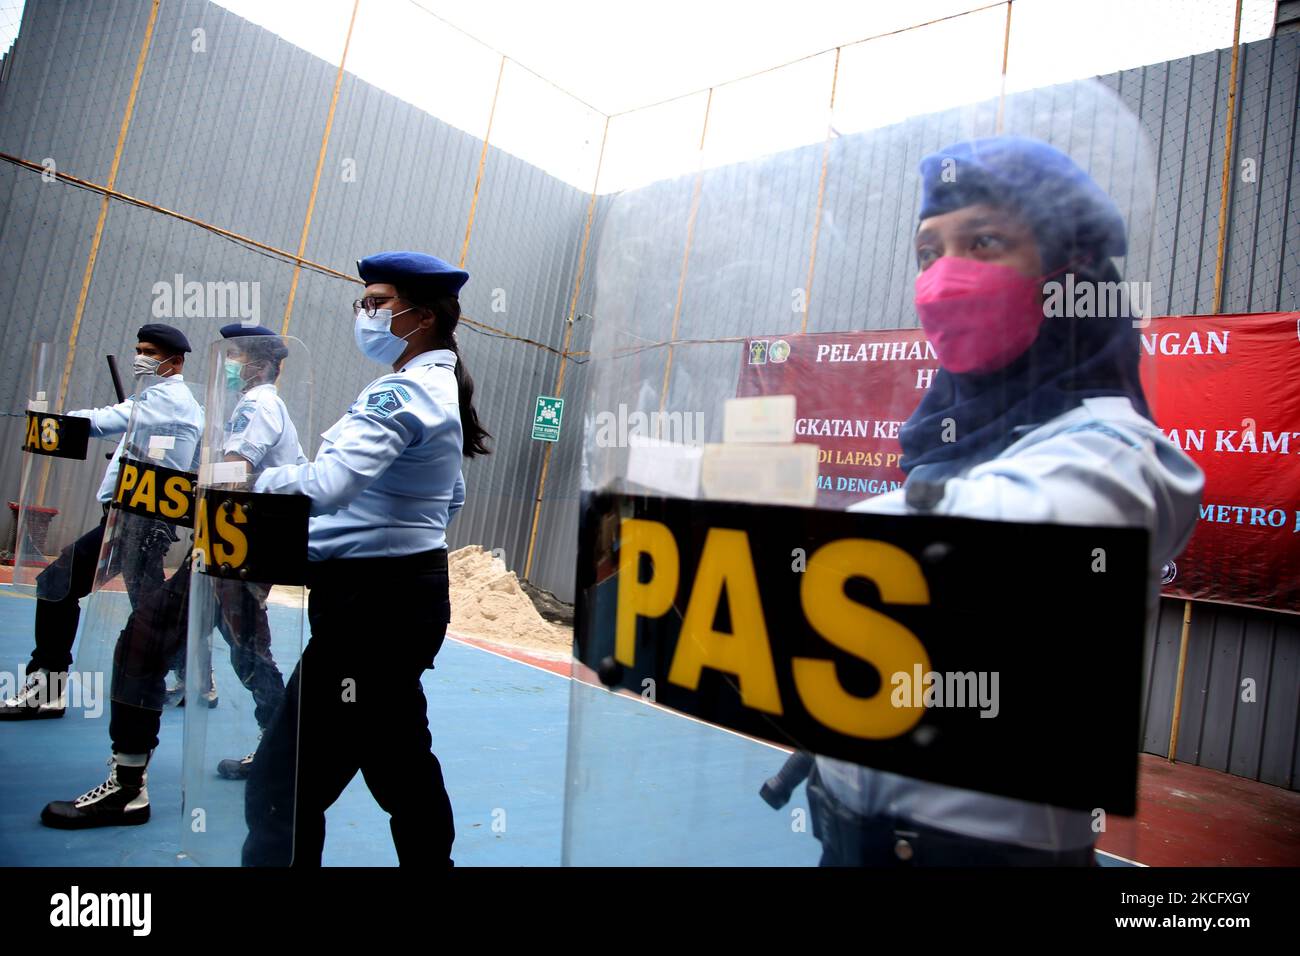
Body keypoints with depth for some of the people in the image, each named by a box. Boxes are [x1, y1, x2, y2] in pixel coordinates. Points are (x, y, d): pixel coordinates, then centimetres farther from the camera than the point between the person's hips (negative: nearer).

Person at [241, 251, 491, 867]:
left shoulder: (402, 393, -15)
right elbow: (451, 498, 25)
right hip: (412, 590, 10)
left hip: (374, 602, -10)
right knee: (398, 761, 21)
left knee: (282, 785, -5)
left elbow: (325, 484, -30)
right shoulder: (443, 388, 14)